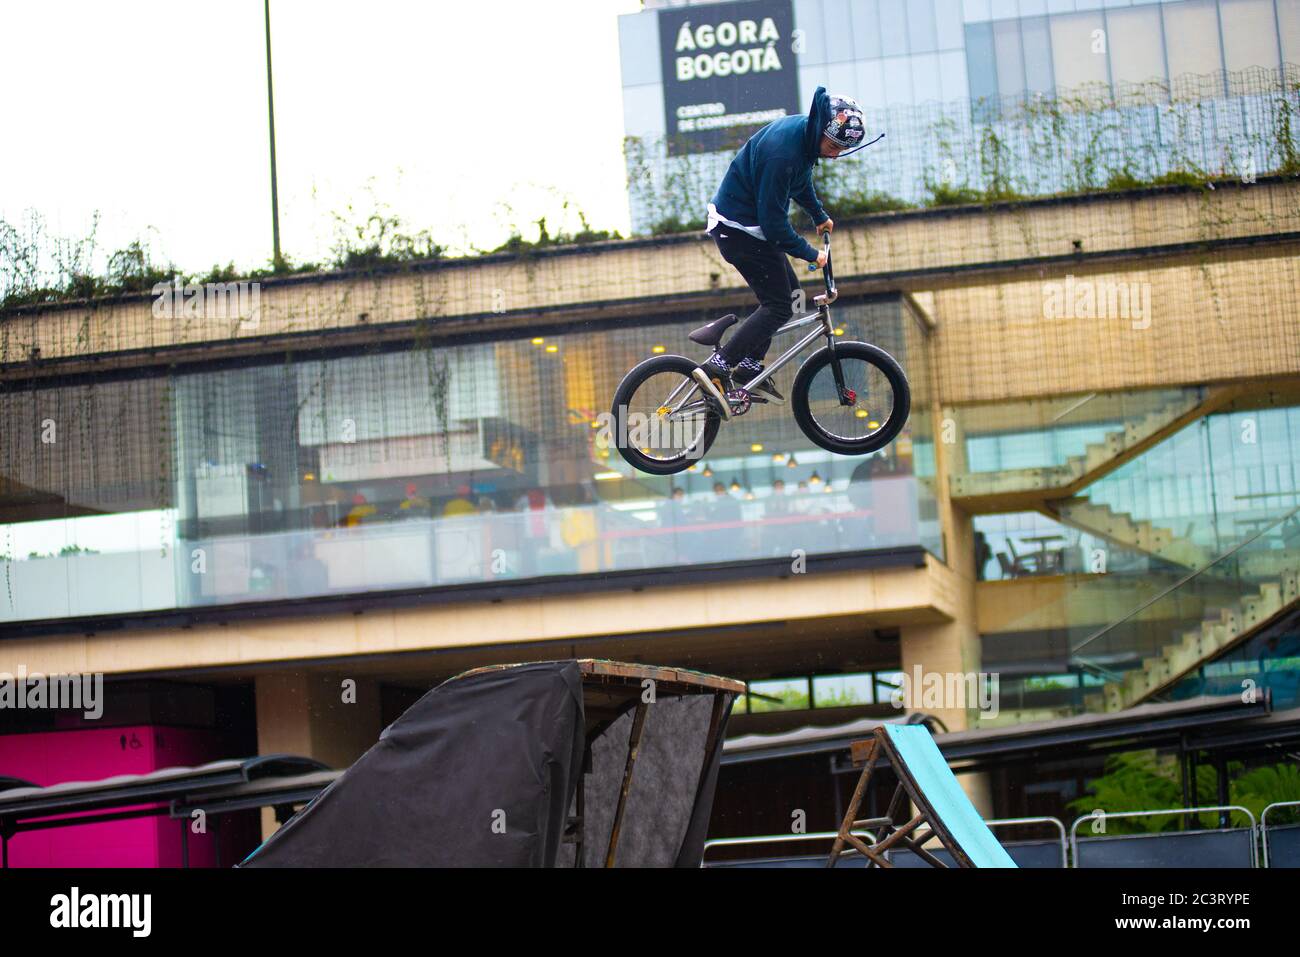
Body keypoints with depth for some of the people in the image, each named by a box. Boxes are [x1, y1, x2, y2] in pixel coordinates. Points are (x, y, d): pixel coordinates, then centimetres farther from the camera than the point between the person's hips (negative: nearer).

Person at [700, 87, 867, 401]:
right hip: (740, 228, -10)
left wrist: (820, 216, 32)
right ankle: (719, 365, -14)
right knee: (779, 305, -11)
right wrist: (810, 254, -16)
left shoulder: (804, 130, -1)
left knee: (788, 290, 15)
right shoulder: (782, 151, -31)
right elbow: (773, 221, -26)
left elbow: (802, 180, 23)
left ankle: (749, 365, 15)